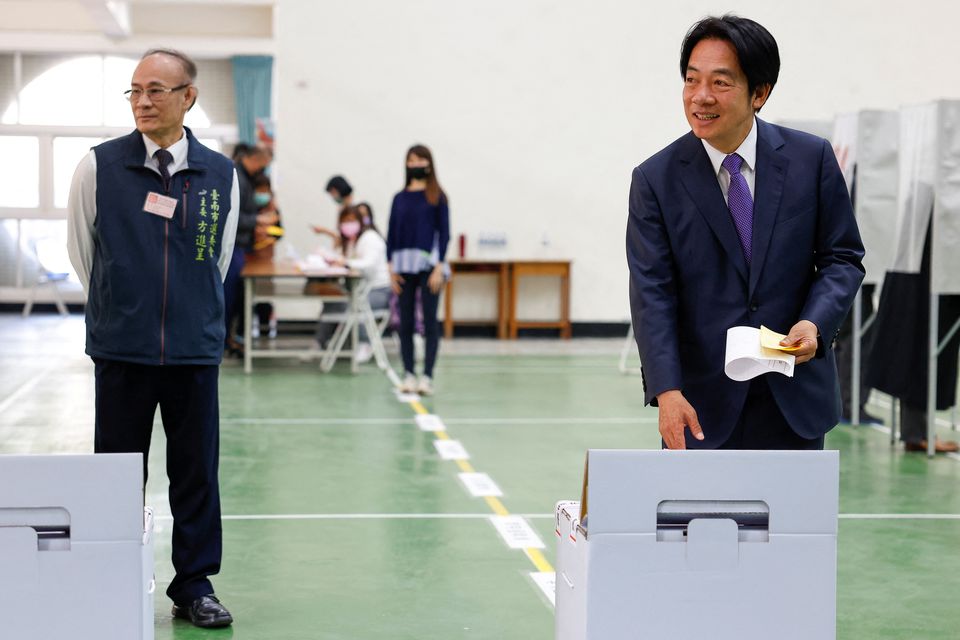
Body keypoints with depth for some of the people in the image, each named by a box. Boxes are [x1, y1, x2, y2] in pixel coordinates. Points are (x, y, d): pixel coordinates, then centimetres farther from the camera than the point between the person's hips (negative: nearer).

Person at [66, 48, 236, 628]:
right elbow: (81, 252, 11)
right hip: (120, 349, -1)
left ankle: (195, 586, 18)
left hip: (196, 350, 1)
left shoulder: (221, 175, 3)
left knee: (196, 472, 6)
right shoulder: (100, 167, -1)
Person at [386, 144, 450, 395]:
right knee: (406, 322, 4)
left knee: (429, 321, -3)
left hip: (429, 264, -3)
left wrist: (439, 267, -11)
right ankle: (408, 374, 10)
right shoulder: (400, 198, 10)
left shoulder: (437, 197, 1)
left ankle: (428, 376, -2)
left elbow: (444, 233, -2)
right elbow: (391, 234, 9)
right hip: (404, 265, 3)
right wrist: (392, 269, 1)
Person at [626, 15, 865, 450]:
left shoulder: (812, 159, -2)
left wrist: (816, 322, -15)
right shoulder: (655, 180, -5)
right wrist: (667, 392, -21)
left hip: (796, 398, 1)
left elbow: (842, 257, 5)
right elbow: (652, 294, -10)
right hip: (704, 403, -1)